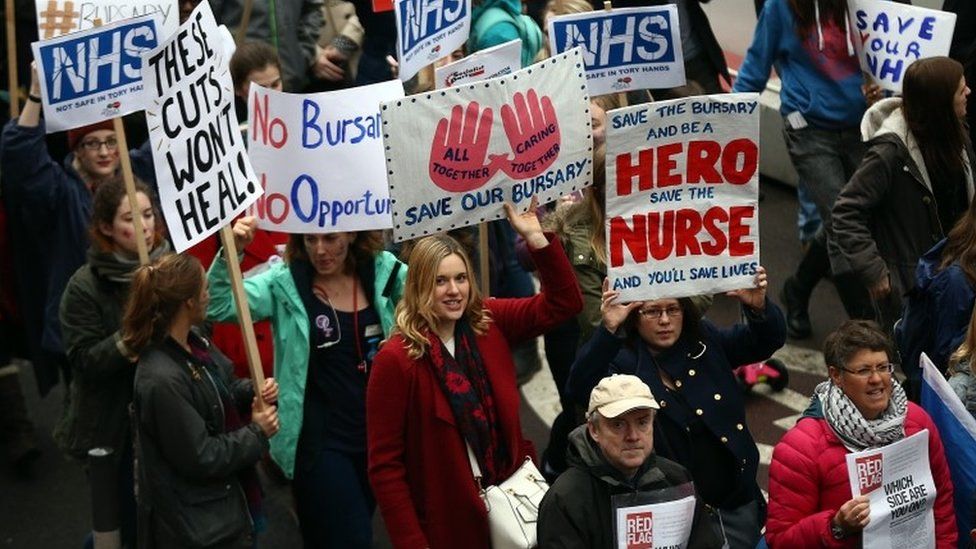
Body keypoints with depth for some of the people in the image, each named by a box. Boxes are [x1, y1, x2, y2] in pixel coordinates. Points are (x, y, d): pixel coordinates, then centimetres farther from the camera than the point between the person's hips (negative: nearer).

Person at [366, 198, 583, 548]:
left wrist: (535, 237, -10)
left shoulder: (488, 323, -1)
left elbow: (563, 303, 1)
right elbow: (385, 465, -15)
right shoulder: (395, 361, -16)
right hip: (447, 520, -5)